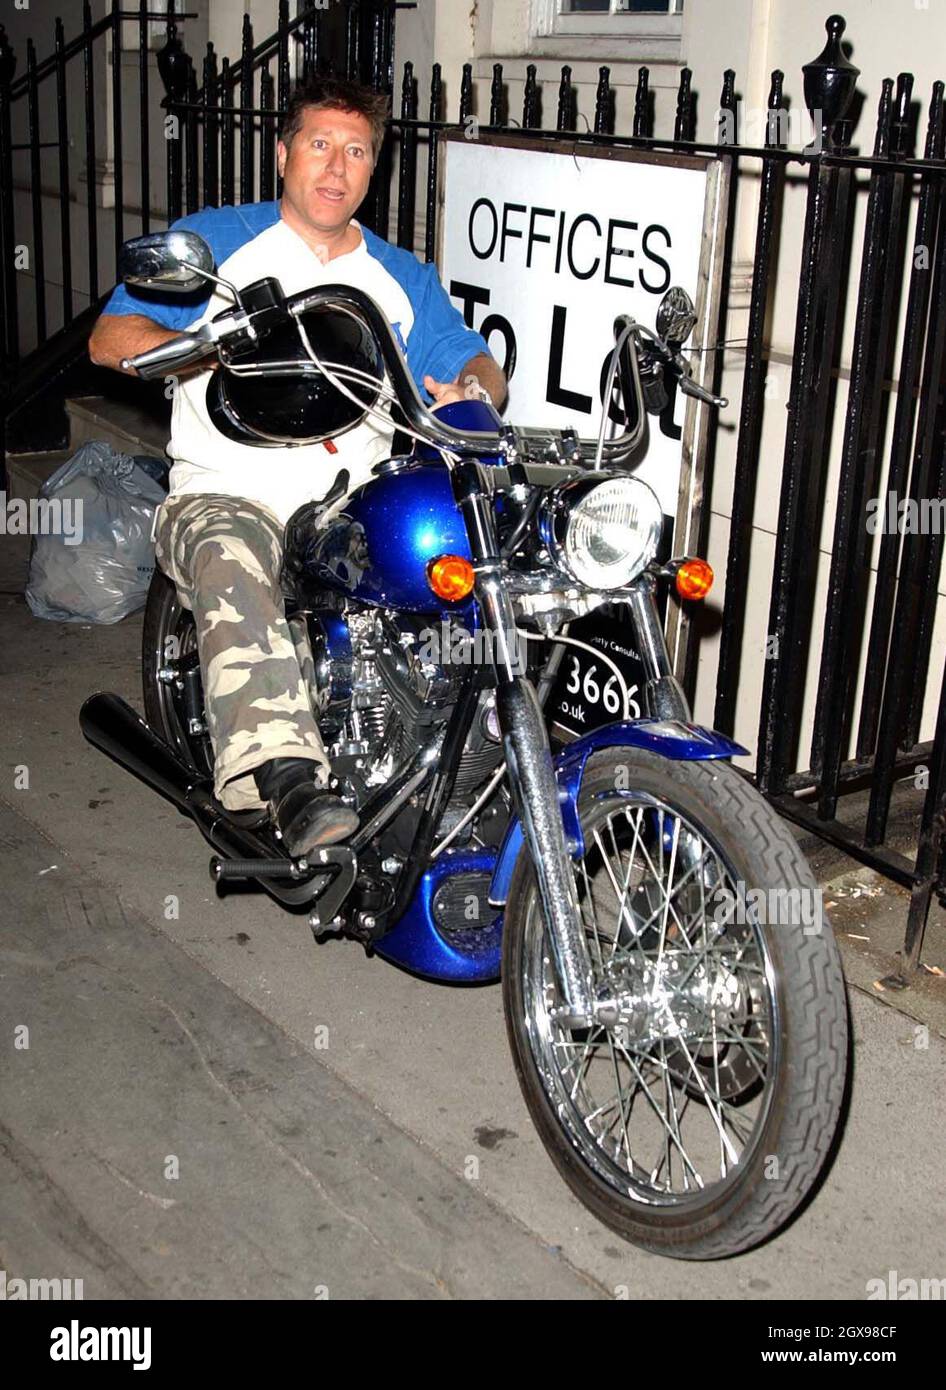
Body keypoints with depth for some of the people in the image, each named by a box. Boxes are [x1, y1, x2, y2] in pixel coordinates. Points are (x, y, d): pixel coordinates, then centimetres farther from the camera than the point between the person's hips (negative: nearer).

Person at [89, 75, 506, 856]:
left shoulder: (404, 278, 20)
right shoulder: (214, 241, 10)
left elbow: (477, 364, 14)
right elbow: (110, 339, 2)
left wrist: (470, 391, -12)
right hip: (227, 492, -3)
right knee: (234, 567, -38)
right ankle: (287, 777, -52)